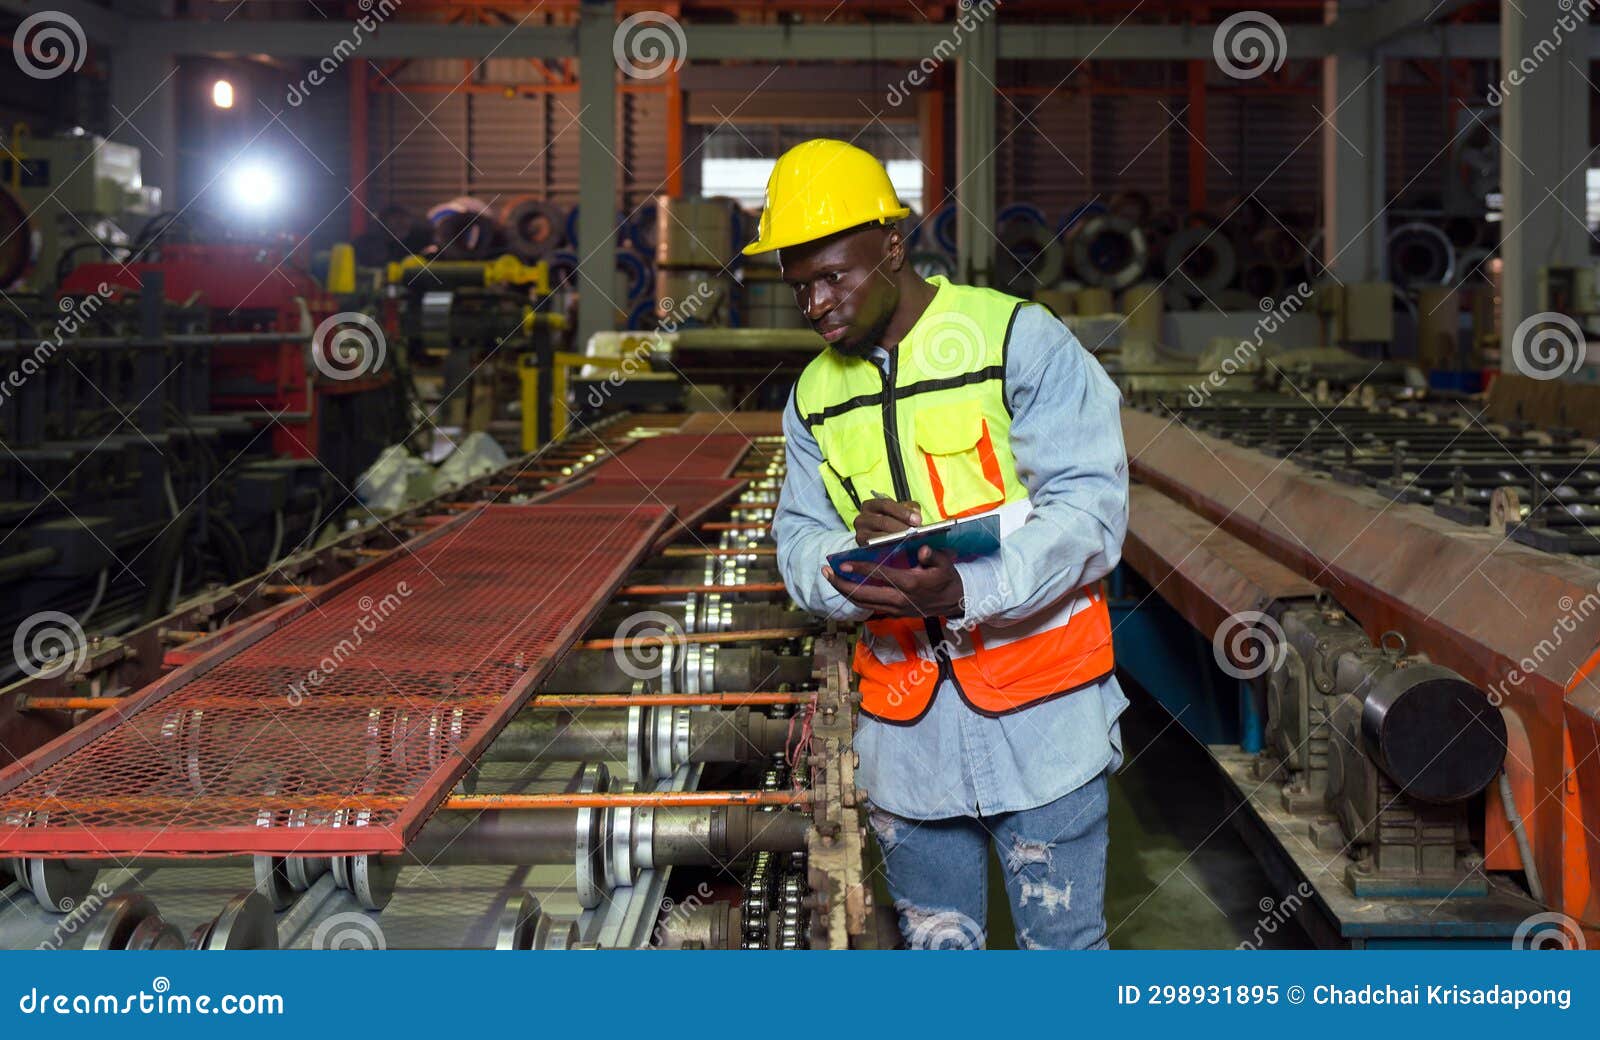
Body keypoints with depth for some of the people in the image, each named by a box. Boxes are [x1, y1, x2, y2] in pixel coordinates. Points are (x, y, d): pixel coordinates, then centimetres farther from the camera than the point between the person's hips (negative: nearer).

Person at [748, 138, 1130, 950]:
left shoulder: (1020, 339, -8)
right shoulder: (815, 394, 11)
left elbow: (1089, 508, -15)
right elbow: (798, 541, 7)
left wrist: (965, 592, -30)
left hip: (1036, 708, -5)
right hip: (903, 718, 5)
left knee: (1063, 943, 3)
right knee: (936, 940, 15)